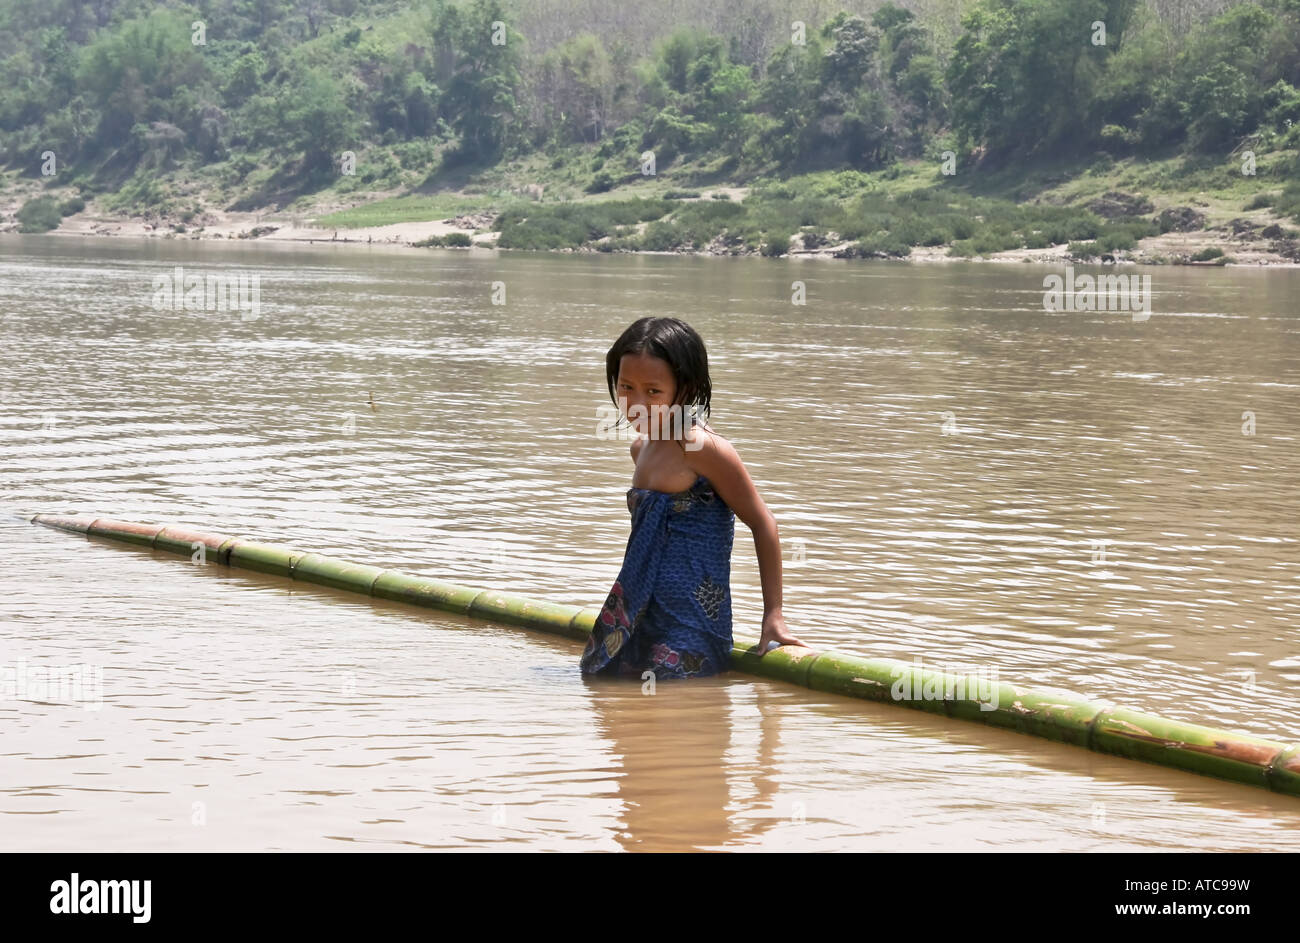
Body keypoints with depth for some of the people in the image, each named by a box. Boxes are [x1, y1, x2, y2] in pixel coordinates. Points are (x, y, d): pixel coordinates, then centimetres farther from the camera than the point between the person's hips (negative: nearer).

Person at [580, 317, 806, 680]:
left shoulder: (703, 448, -15)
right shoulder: (641, 447, 11)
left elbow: (763, 524, -9)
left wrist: (773, 614, -8)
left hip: (692, 626, -8)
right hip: (641, 617, 8)